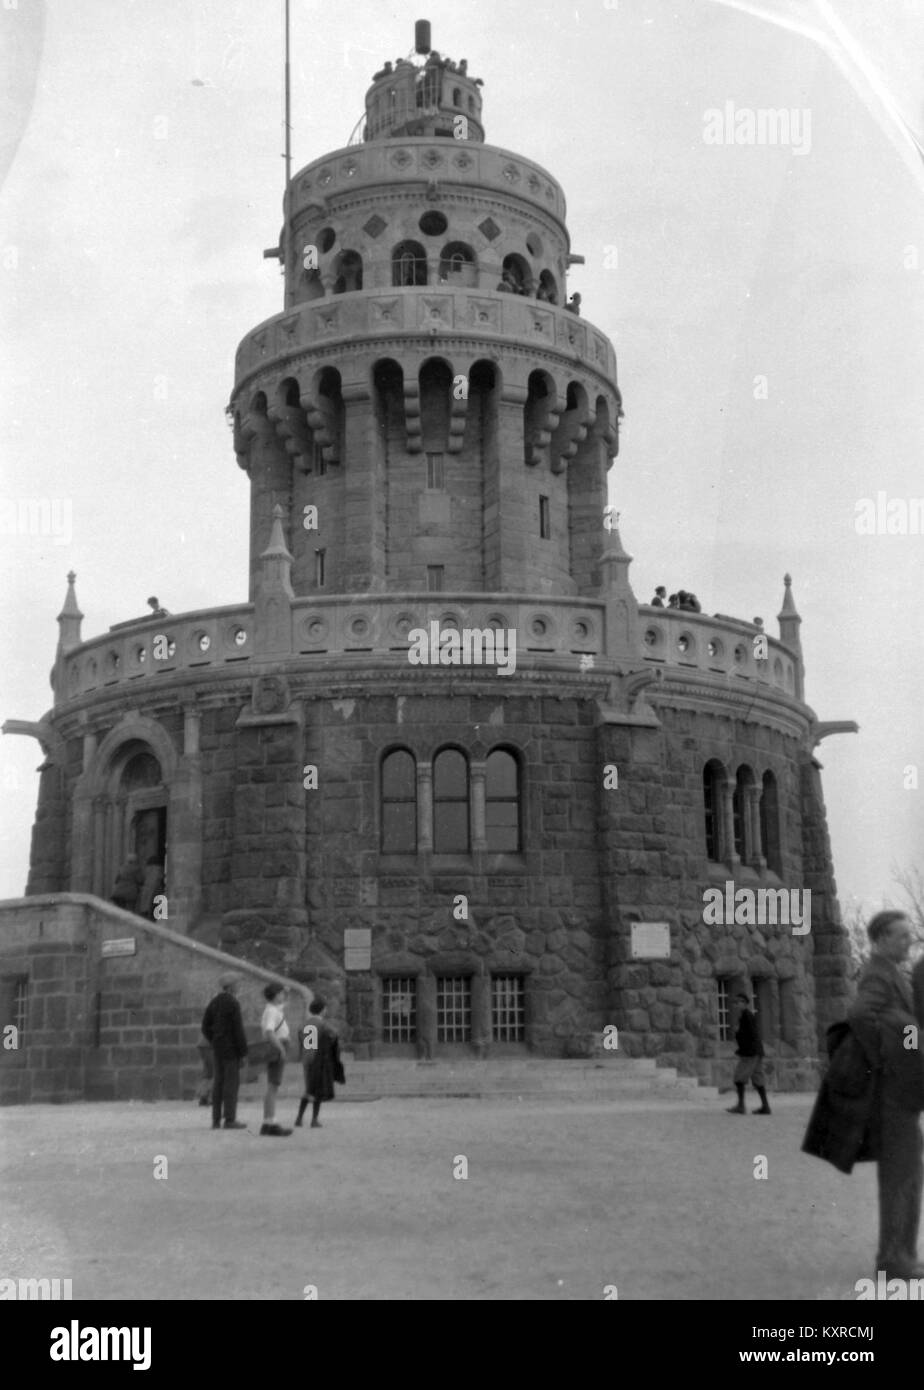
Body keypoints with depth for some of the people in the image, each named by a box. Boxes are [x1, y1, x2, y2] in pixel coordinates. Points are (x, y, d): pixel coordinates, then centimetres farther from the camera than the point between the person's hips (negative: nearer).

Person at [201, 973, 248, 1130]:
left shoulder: (213, 1003, 10)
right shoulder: (233, 1004, -14)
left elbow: (205, 1027, 10)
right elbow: (238, 1029, -17)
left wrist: (214, 1043, 17)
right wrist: (243, 1051, -12)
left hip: (217, 1049, 7)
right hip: (231, 1049, -7)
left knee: (218, 1083, 9)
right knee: (232, 1082, -5)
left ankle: (216, 1120, 9)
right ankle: (230, 1120, -5)